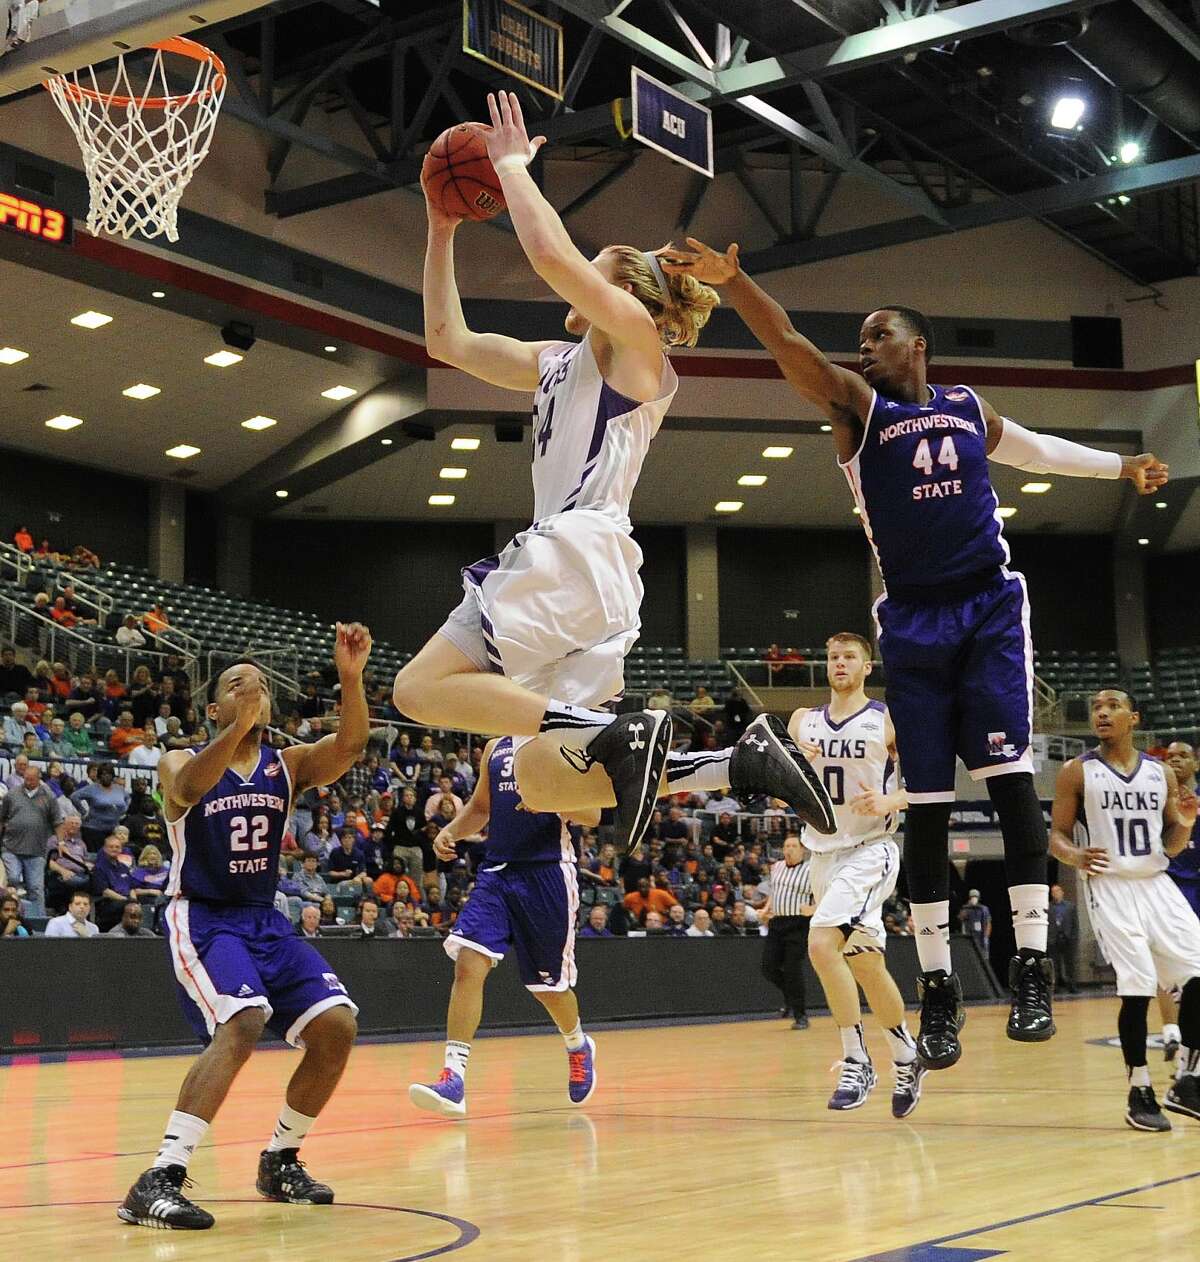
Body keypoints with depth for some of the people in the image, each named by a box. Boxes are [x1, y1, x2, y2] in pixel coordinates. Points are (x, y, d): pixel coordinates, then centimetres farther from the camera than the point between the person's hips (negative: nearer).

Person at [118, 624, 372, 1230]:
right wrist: (238, 726, -50)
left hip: (264, 920, 6)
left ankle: (280, 1161, 15)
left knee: (337, 1026, -5)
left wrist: (350, 675, -35)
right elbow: (187, 789, -33)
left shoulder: (288, 764, 4)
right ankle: (158, 1181, -31)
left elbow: (348, 745, -17)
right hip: (201, 918, -6)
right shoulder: (182, 761, -6)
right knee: (243, 1021, -31)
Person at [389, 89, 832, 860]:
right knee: (542, 784, 3)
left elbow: (552, 254, -13)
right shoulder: (559, 362, 27)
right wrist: (443, 232, 26)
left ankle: (622, 735, -26)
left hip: (578, 550, -9)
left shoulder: (635, 337, 3)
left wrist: (513, 167, 1)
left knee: (424, 688, -16)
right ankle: (739, 764, -3)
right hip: (569, 560, 9)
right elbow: (448, 341, 29)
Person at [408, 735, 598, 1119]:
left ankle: (579, 1046, 40)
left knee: (549, 984, 8)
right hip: (496, 870, 4)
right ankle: (453, 1079, -19)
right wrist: (451, 831, 5)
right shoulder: (495, 748, 15)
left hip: (548, 871, -4)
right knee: (469, 964, -16)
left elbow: (592, 814, -7)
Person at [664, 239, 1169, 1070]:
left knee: (1009, 775, -11)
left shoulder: (970, 408, 13)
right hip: (913, 620, -1)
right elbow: (788, 343, -14)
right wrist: (732, 281, -30)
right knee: (926, 803, -2)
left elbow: (1035, 449, 34)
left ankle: (1033, 968, -7)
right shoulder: (857, 405, 4)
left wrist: (1120, 466, 44)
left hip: (991, 608, 1)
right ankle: (938, 987, 5)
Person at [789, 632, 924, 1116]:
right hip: (824, 853, 6)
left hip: (870, 850, -6)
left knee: (821, 942, -24)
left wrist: (889, 802, -21)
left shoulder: (888, 721, -4)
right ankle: (906, 1057, 32)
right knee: (866, 964, 13)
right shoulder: (802, 722, 9)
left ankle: (856, 1061, -14)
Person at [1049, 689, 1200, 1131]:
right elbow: (1057, 837, 1)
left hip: (1157, 884, 4)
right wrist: (1076, 856, -21)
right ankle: (1140, 1093, 3)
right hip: (1111, 887, -4)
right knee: (1137, 988, -10)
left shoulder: (1161, 774, 9)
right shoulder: (1077, 772, 0)